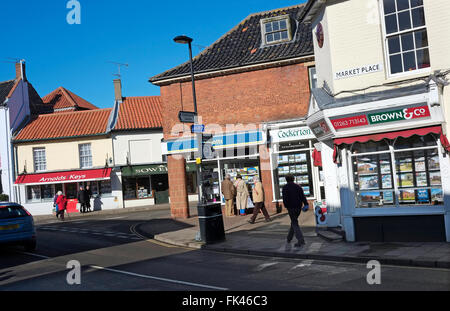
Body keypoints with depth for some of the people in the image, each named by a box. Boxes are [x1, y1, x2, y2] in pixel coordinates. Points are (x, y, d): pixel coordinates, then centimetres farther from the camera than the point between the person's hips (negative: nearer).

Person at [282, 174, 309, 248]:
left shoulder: (285, 187, -6)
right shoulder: (298, 186, 7)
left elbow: (285, 198, -14)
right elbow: (302, 196, -3)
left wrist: (286, 205, 0)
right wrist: (306, 204, -8)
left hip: (291, 208, -5)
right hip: (298, 207, 5)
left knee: (295, 224, -3)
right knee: (294, 221, 21)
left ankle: (301, 240, -16)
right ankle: (289, 238, 35)